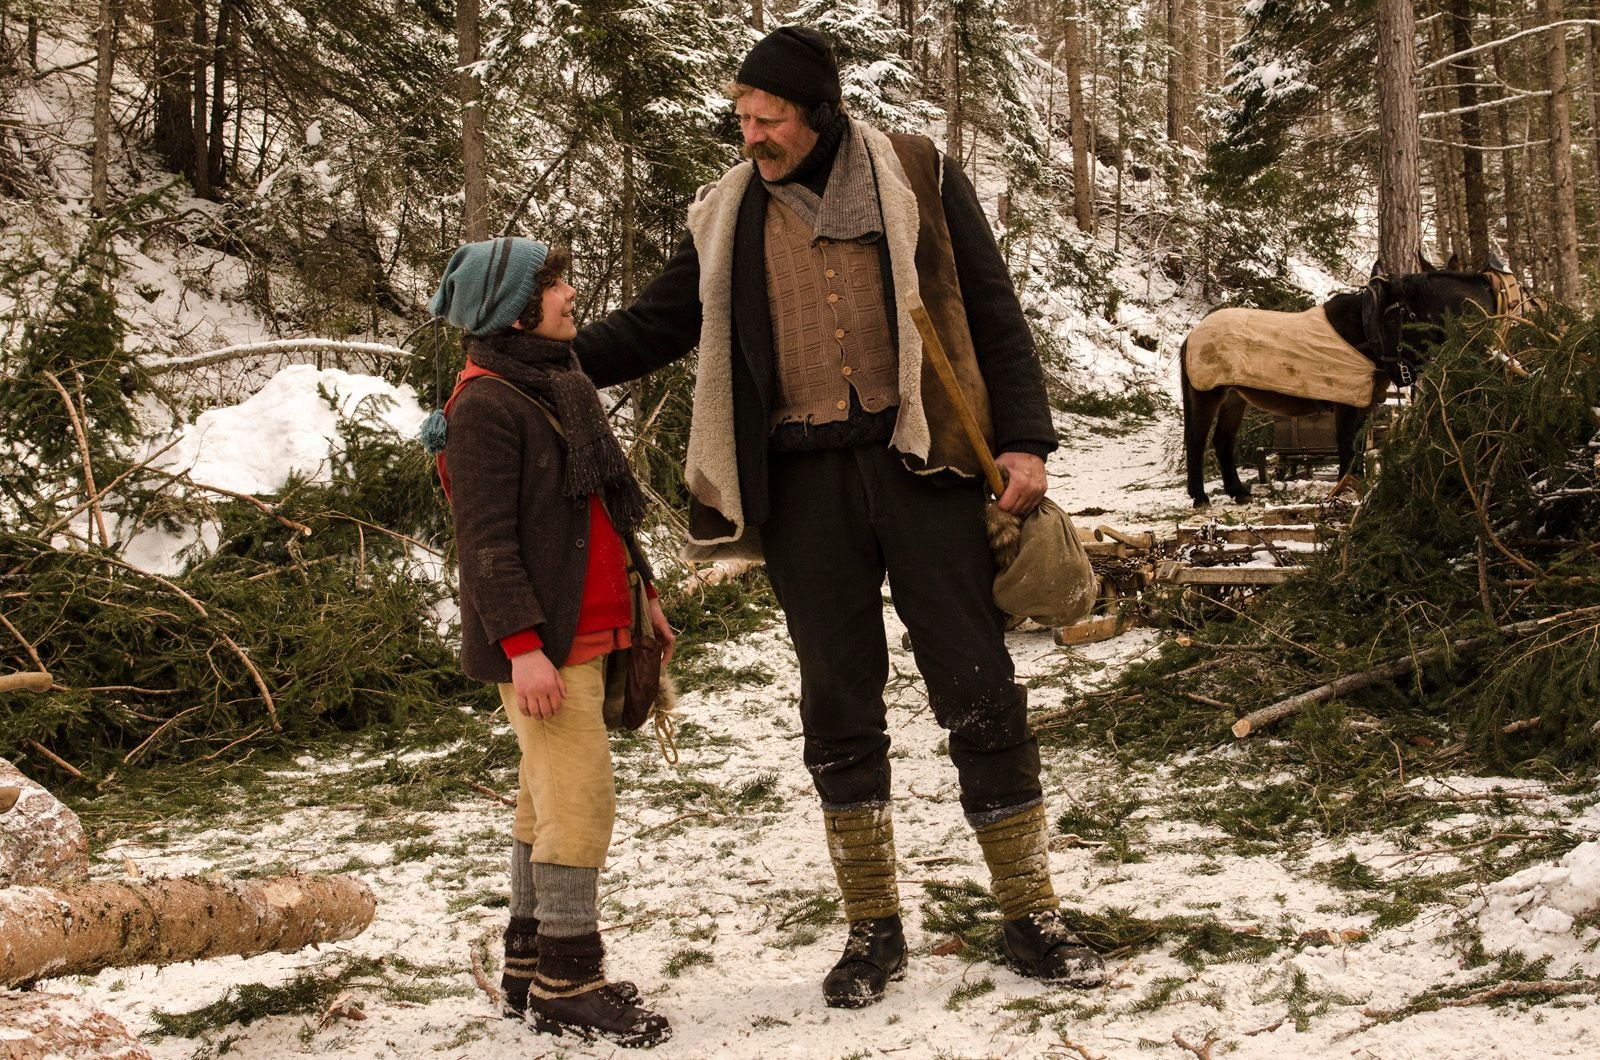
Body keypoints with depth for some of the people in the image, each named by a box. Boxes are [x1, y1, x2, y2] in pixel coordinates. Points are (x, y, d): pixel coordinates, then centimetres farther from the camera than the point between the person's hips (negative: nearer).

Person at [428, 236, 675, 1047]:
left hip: (589, 631, 10)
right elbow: (486, 540, -18)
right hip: (542, 645, -10)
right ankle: (565, 982, -1)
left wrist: (642, 593, 22)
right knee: (580, 797, -10)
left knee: (549, 799, 14)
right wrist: (522, 647, -23)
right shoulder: (485, 405, -13)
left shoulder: (562, 387, 16)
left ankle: (530, 971, 24)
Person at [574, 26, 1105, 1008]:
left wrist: (1024, 436, -5)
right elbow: (654, 326, 15)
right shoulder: (728, 217, 10)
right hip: (803, 485, 3)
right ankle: (874, 929, 20)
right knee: (839, 706, 7)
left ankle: (1032, 917, 12)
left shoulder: (915, 177, 2)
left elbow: (992, 311, 3)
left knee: (980, 693, -1)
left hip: (920, 461, -2)